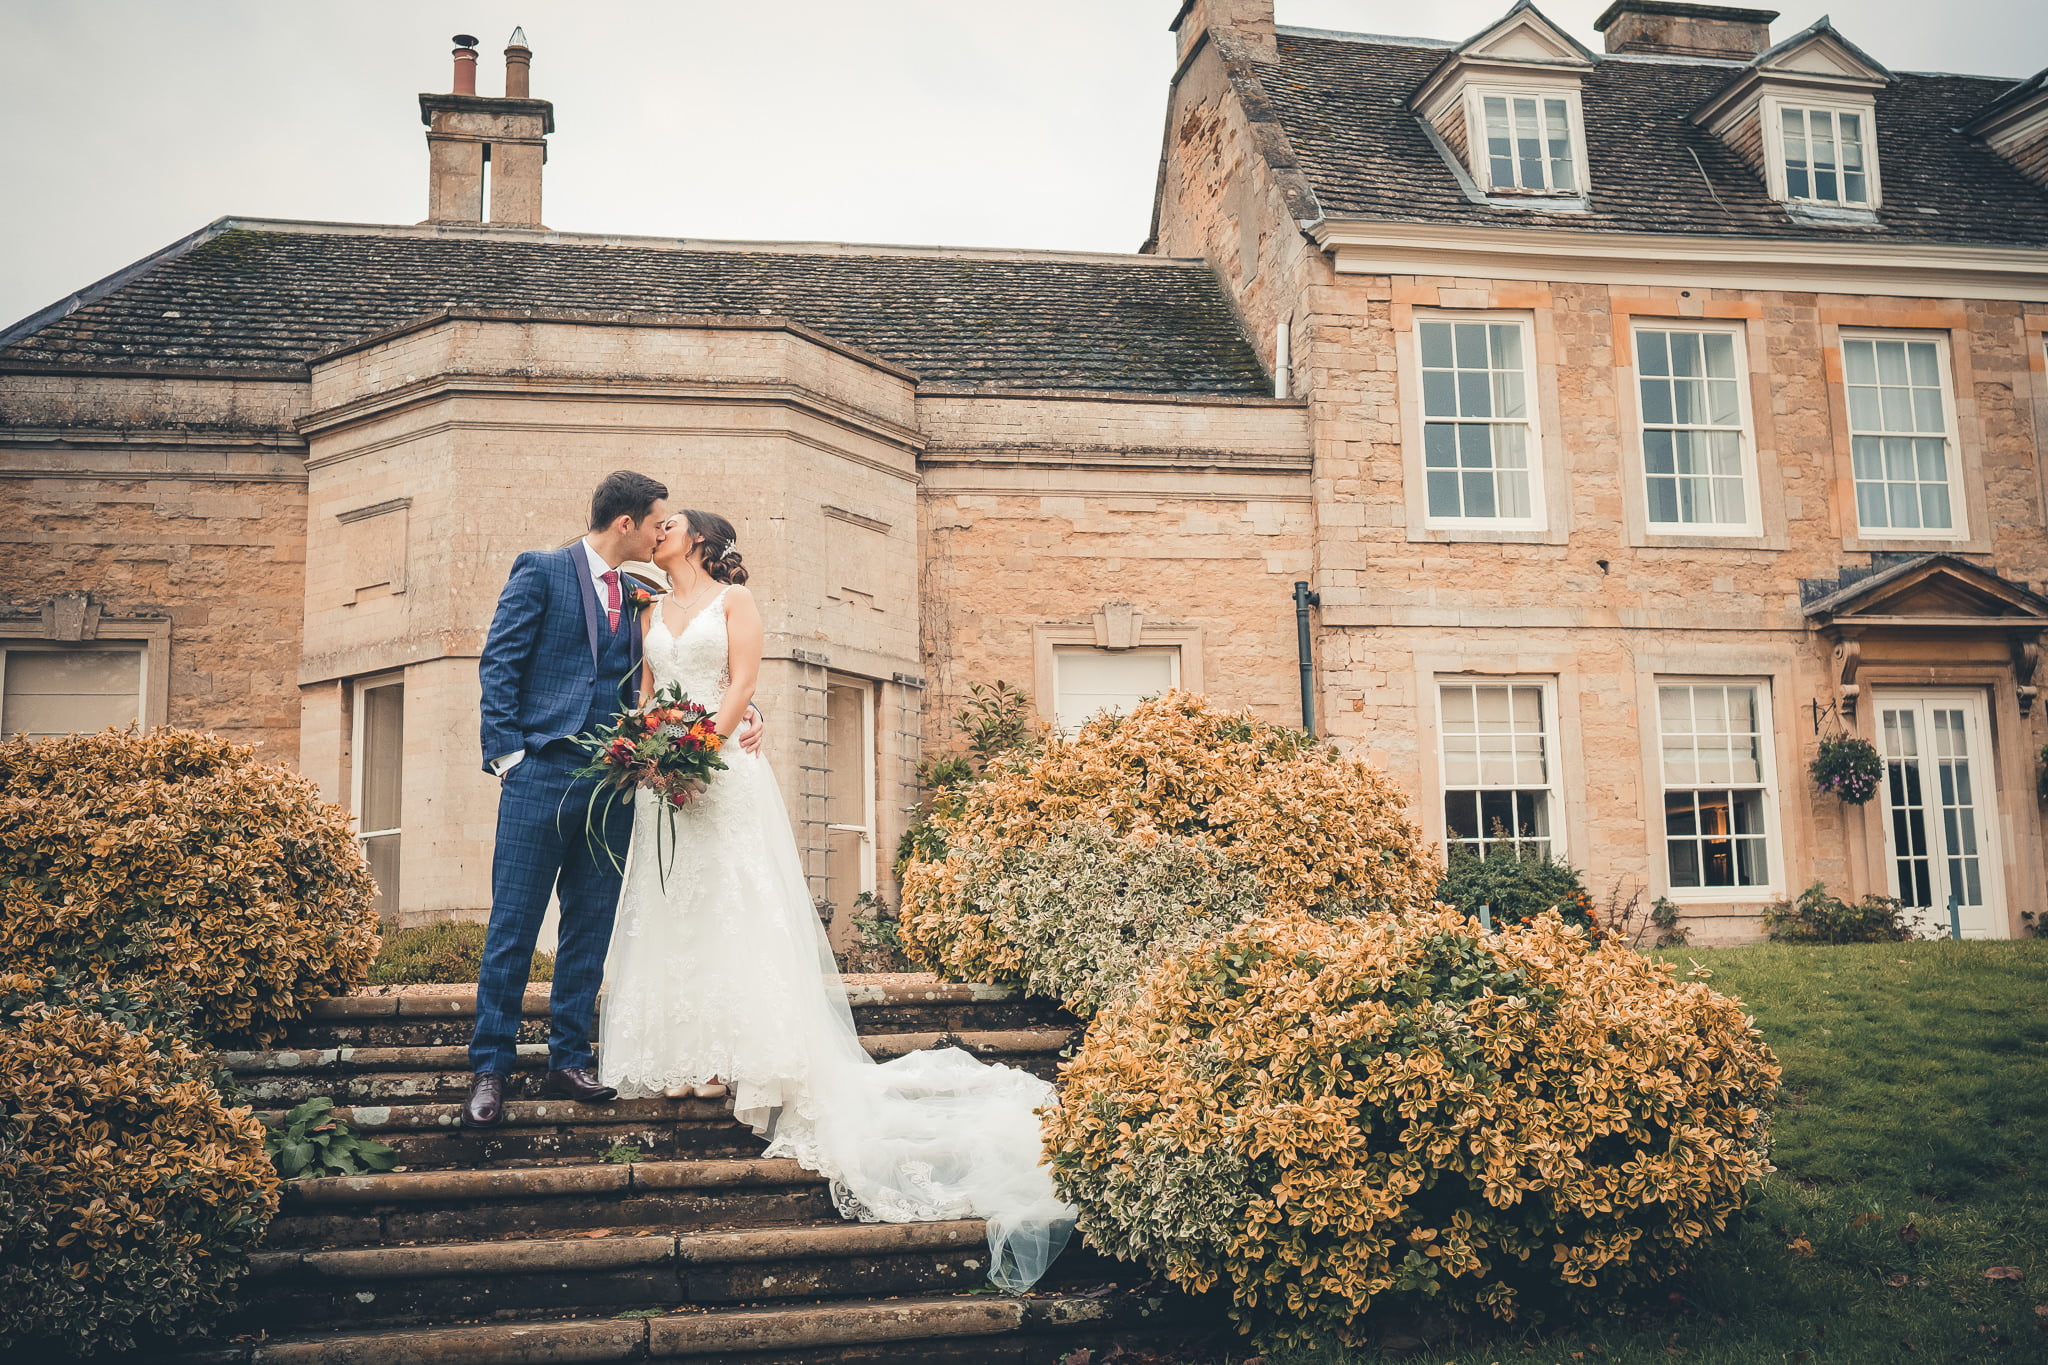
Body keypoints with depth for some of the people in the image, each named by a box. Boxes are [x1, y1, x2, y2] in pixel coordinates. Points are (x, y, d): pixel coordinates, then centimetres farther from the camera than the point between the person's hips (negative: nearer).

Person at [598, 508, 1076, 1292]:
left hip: (722, 767, -5)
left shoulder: (733, 599, 4)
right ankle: (684, 1052, 4)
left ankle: (743, 1055, -6)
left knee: (734, 904, -8)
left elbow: (743, 682, -6)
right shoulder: (653, 612, 18)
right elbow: (644, 693, 15)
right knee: (668, 909, 1)